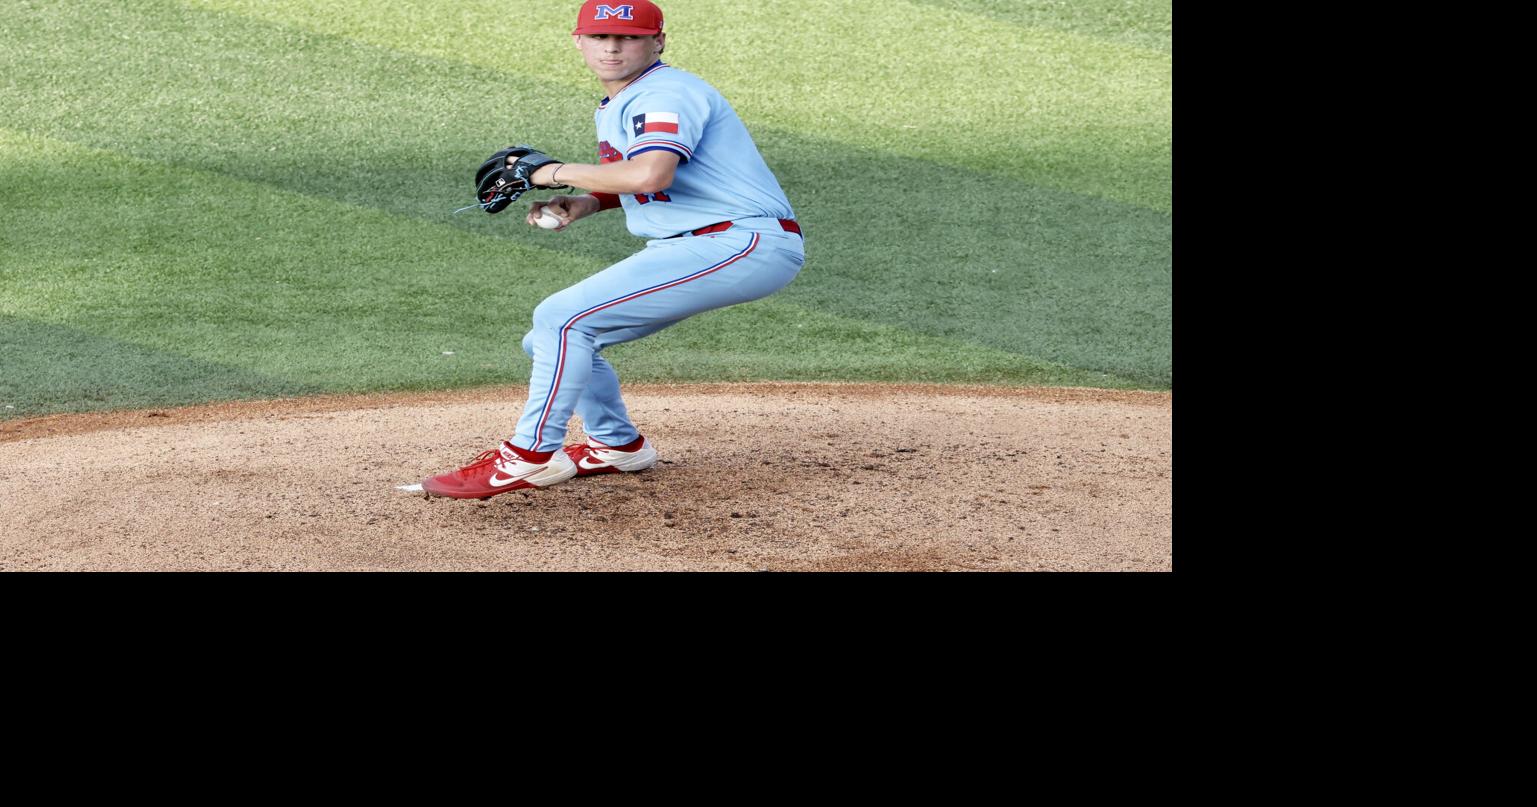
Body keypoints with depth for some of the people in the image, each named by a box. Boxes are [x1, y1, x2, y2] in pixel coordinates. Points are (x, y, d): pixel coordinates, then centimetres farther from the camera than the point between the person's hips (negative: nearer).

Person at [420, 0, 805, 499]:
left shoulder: (665, 94, -15)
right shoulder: (613, 108, 16)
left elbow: (649, 176, -32)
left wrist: (558, 173, -18)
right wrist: (582, 205, 6)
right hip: (684, 249, 10)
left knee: (562, 319, -18)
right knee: (550, 340, 13)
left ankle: (530, 457, -11)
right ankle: (618, 445, 27)